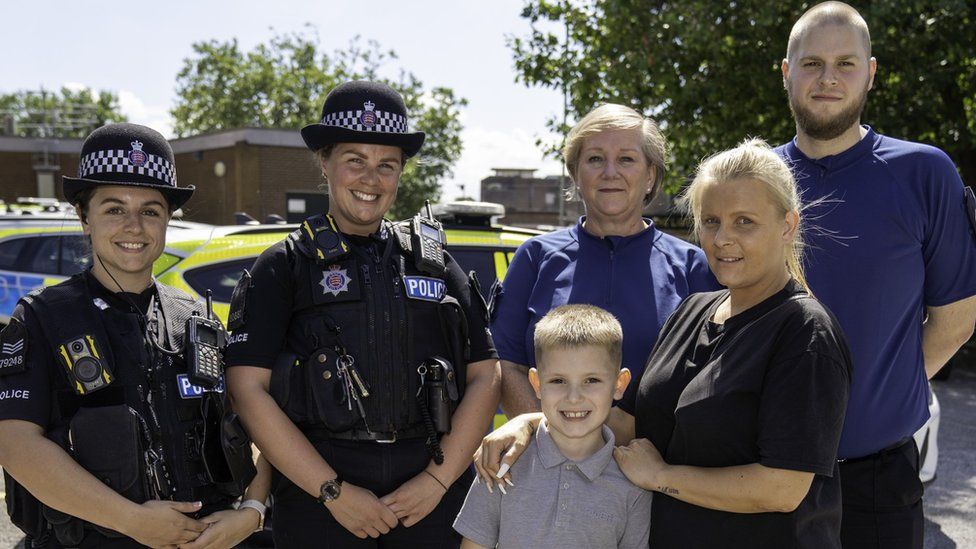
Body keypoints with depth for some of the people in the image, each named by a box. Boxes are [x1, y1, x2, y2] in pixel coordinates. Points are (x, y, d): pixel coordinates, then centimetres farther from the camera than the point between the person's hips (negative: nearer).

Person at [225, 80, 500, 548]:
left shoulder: (432, 260, 10)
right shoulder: (283, 267, 3)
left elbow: (484, 376, 6)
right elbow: (248, 389, -6)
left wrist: (439, 479, -5)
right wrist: (334, 491, -11)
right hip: (318, 492, -2)